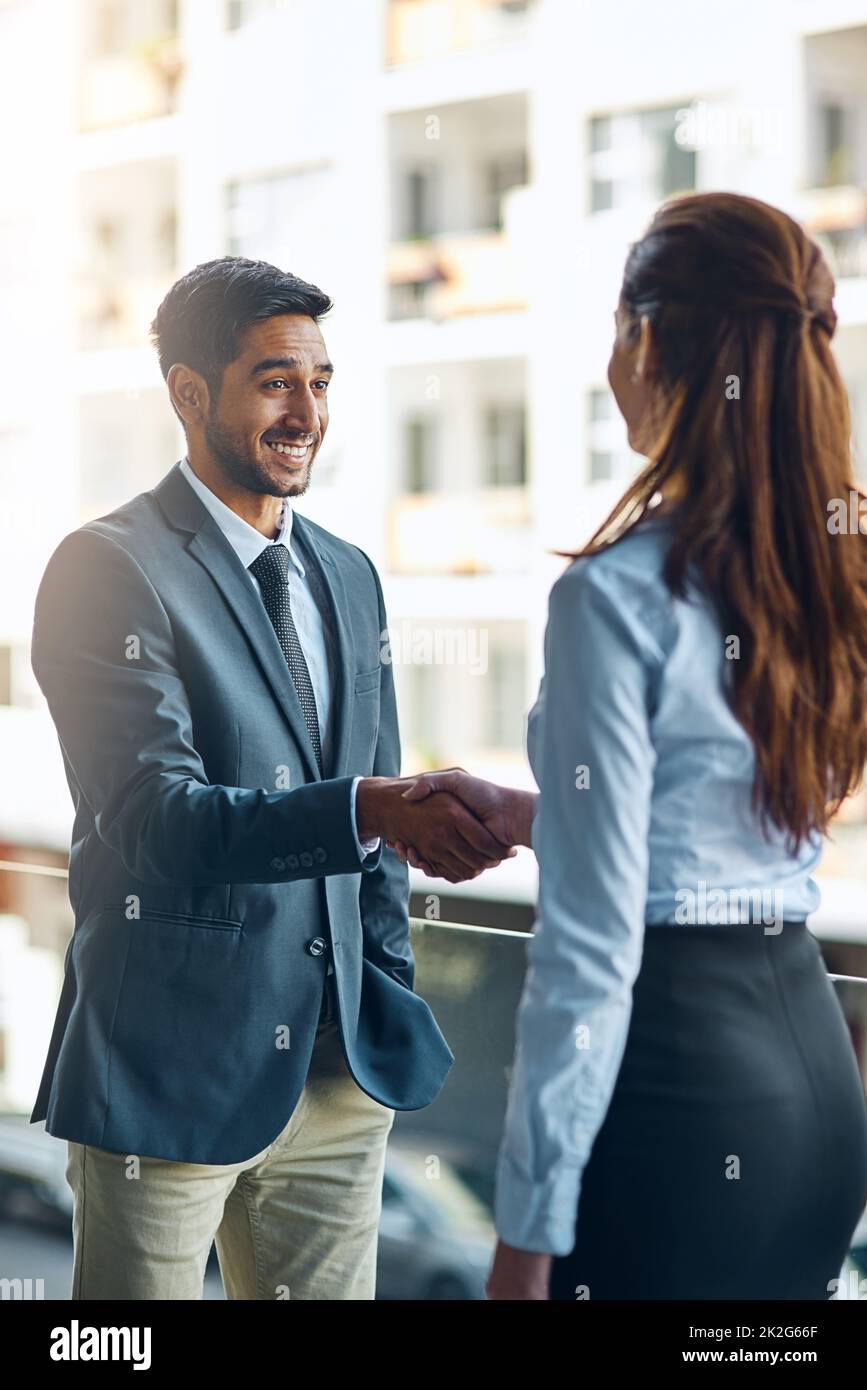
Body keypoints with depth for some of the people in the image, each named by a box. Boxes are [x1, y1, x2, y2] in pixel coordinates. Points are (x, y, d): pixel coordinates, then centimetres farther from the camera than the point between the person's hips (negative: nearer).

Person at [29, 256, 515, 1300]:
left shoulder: (348, 576, 12)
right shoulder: (109, 569, -10)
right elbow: (159, 816, -21)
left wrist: (391, 1005, 11)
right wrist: (373, 810, -33)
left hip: (340, 1064, 6)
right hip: (171, 1069, -6)